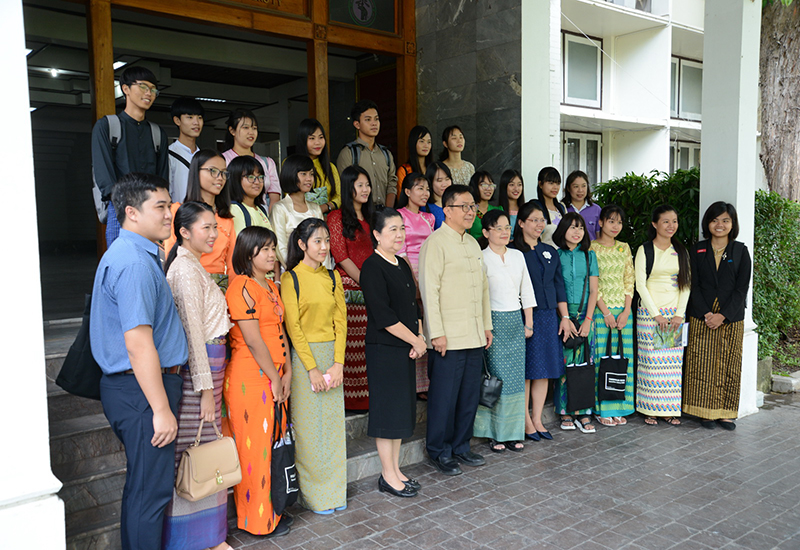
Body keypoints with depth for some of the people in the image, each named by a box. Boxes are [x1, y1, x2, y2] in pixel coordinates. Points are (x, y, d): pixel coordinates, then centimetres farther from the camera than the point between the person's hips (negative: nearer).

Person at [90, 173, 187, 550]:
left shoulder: (130, 254, 14)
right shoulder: (134, 264, -21)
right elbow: (139, 345, -26)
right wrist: (161, 409, -23)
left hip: (133, 387, 11)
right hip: (142, 390, -11)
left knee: (142, 486, 22)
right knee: (151, 492, 0)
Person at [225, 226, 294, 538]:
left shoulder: (271, 286, 14)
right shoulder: (242, 287, -14)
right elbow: (253, 340, -17)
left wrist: (286, 373, 5)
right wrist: (274, 378, -11)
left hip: (272, 377, 9)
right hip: (249, 377, -9)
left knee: (272, 442, 15)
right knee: (254, 447, 2)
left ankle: (271, 509, 29)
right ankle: (257, 520, 16)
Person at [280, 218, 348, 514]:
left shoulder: (333, 276, 10)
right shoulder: (291, 278, -5)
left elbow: (340, 321, 5)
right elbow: (293, 326, -9)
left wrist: (338, 364, -5)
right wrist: (312, 368, -13)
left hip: (333, 355, 5)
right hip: (304, 356, -5)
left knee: (333, 423, 9)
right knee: (308, 426, 1)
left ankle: (333, 490, 22)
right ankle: (312, 493, 16)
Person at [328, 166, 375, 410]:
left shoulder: (366, 219, 20)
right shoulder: (337, 217, -1)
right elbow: (341, 257, -7)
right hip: (347, 286, -6)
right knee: (348, 343, -7)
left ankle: (364, 395, 11)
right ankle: (346, 397, 0)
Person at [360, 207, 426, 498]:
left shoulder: (402, 266, 14)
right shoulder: (372, 267, -13)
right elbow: (383, 315, -19)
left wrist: (420, 337, 0)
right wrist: (415, 340, -12)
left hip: (406, 349, 8)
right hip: (383, 349, -8)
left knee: (403, 408, 13)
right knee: (388, 408, -1)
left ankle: (396, 470, 25)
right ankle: (388, 476, 12)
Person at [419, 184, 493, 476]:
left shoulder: (473, 243, 16)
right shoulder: (436, 243, -9)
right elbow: (429, 289, -14)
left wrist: (487, 325, 17)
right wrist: (436, 332, -18)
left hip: (475, 336, 8)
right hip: (449, 337, -8)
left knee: (470, 394, 13)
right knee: (444, 396, 0)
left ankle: (461, 446, 28)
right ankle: (439, 452, 16)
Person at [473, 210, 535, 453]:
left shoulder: (518, 256, 11)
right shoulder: (482, 258, -6)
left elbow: (526, 290, 15)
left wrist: (529, 323, 12)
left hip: (516, 321, 5)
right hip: (494, 321, -5)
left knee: (516, 376, 6)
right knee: (496, 377, -3)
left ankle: (513, 433, 16)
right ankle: (494, 434, 9)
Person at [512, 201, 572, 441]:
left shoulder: (550, 252, 14)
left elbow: (559, 286, 16)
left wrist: (565, 316, 10)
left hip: (549, 317, 6)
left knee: (545, 370, 9)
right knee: (526, 370, 0)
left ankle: (537, 420, 19)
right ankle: (526, 422, 11)